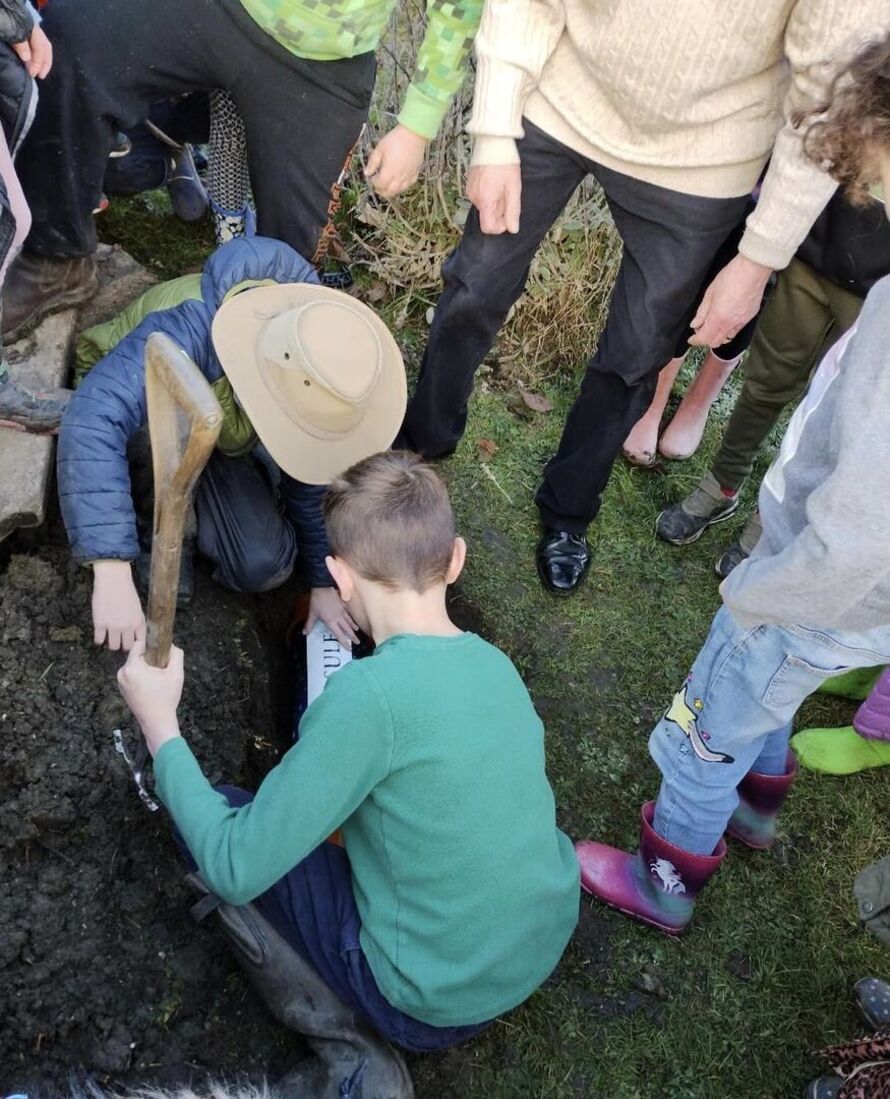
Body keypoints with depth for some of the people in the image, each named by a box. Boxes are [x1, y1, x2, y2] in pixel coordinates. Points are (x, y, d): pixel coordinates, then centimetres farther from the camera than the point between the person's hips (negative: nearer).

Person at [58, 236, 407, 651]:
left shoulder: (311, 376, -27)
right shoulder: (190, 333, -46)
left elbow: (313, 479, -14)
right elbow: (92, 422, -57)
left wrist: (324, 582, -9)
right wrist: (113, 574, -61)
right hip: (146, 428, -3)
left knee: (263, 567, -10)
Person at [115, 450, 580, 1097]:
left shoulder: (370, 692, -27)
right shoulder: (496, 664, -6)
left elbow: (235, 868, -21)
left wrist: (159, 724, -9)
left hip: (440, 1005, -6)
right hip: (551, 942, 7)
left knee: (212, 825, 1)